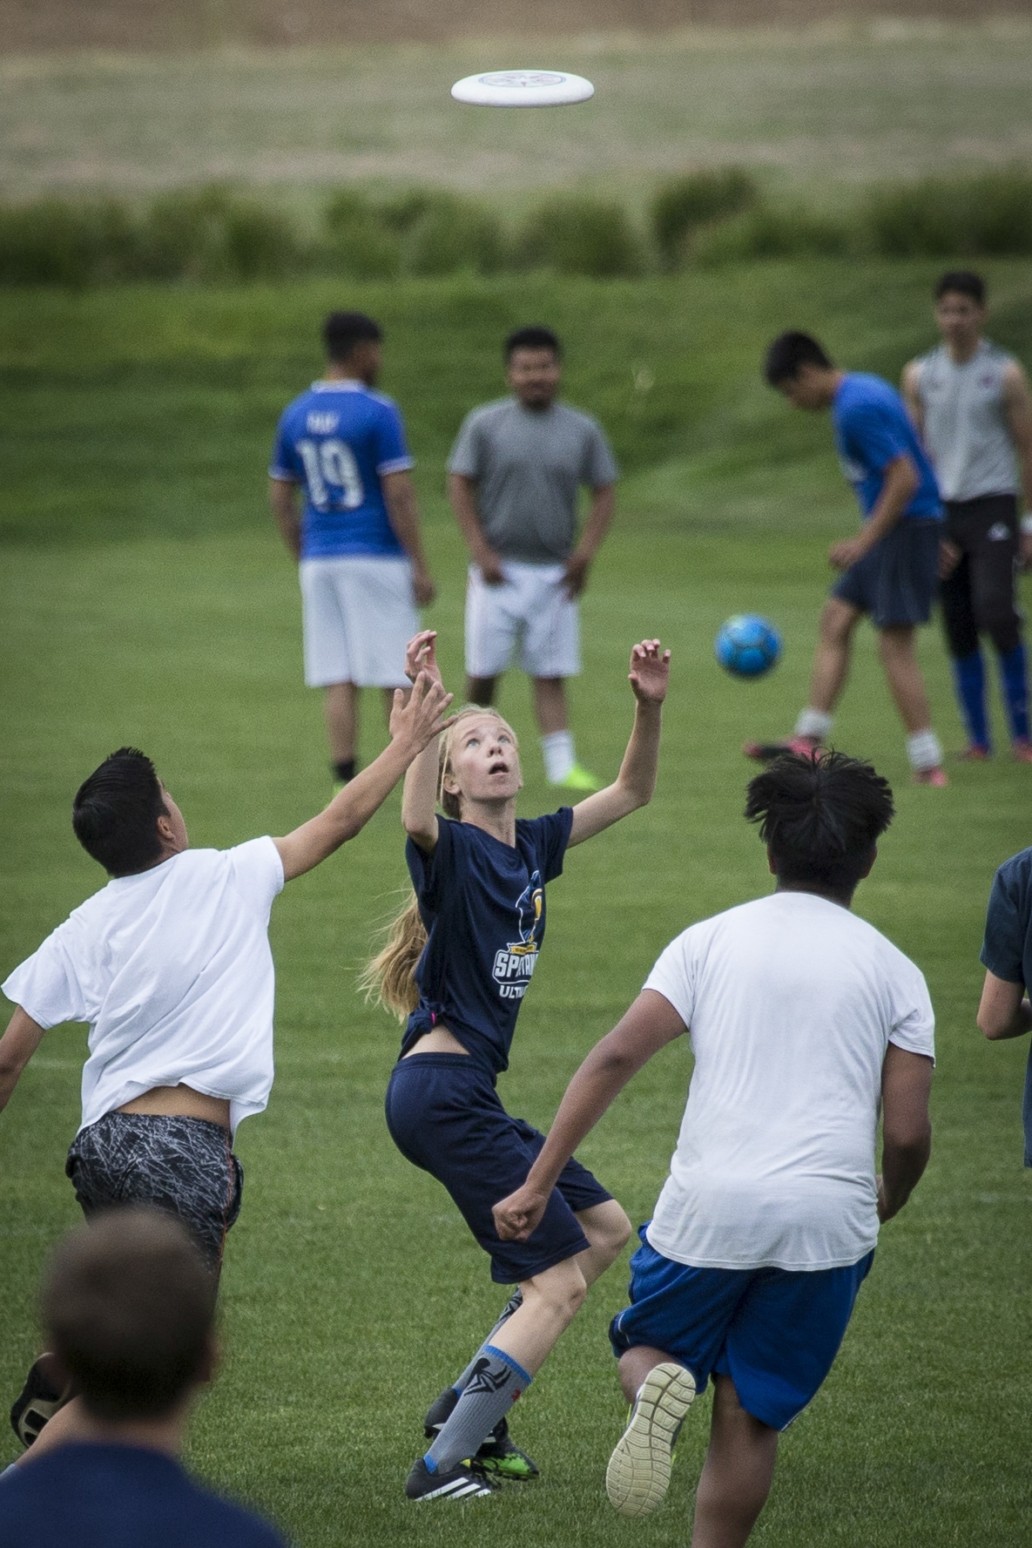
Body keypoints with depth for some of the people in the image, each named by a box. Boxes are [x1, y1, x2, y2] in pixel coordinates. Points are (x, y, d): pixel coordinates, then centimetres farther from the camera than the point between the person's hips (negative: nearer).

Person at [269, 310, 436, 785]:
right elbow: (399, 496, -13)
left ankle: (346, 781, 1)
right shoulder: (377, 412, -10)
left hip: (319, 561, 5)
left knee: (337, 680, 4)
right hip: (376, 558, -5)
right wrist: (420, 567, -9)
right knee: (397, 676, 1)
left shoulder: (295, 415, 8)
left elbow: (280, 498, 12)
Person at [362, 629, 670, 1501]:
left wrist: (650, 708, 0)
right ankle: (443, 1466, -7)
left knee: (606, 1230, 17)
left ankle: (469, 1406, 17)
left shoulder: (533, 848, 13)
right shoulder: (452, 851, -9)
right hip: (442, 1091, -9)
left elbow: (631, 793, 17)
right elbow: (416, 819, -33)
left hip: (469, 1093, 9)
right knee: (558, 1282, -8)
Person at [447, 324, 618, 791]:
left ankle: (561, 763, -4)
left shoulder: (582, 431, 5)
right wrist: (481, 551, -8)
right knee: (483, 670, 0)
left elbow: (604, 493, 10)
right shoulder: (484, 424, -1)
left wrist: (586, 551, -3)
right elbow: (460, 485, 0)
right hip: (498, 571, -1)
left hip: (554, 574, 1)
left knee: (551, 674, -1)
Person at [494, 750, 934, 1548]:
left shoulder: (711, 940, 7)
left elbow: (614, 1058, -3)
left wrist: (537, 1185, 0)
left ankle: (659, 1389, -14)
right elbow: (908, 1131, 1)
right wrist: (889, 1199, 24)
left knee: (646, 1349, 20)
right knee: (749, 1416, 12)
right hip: (829, 1218, 0)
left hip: (708, 1206, 0)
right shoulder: (894, 972, 7)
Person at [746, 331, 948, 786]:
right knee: (835, 621, 11)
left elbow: (905, 479, -24)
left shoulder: (856, 408, -19)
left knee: (894, 646, -8)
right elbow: (903, 470, 21)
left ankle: (928, 765, -5)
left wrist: (864, 541, -19)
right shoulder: (866, 389, 13)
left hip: (905, 527, -11)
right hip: (890, 529, 11)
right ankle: (808, 740, 12)